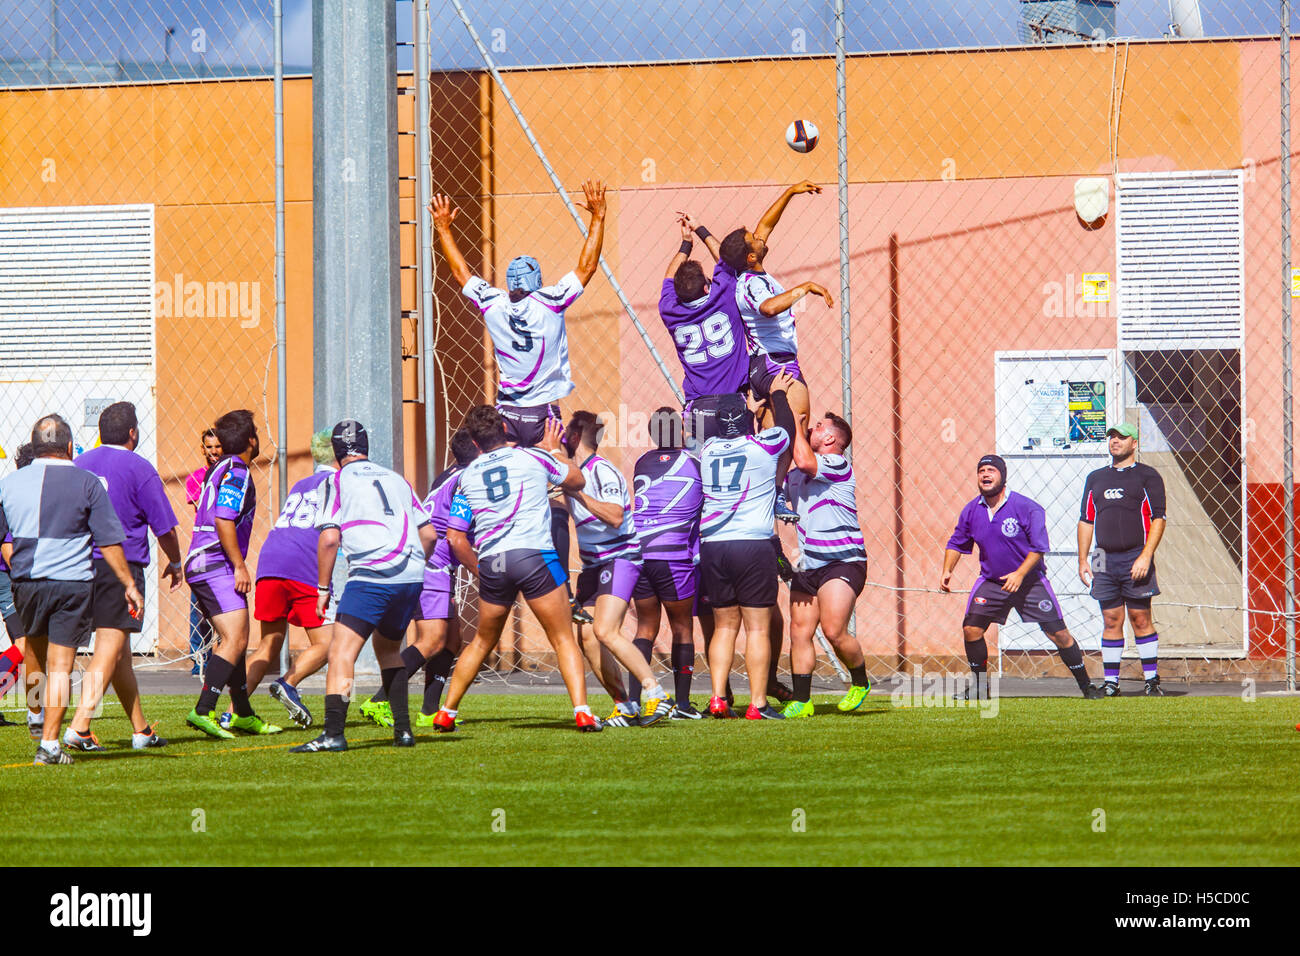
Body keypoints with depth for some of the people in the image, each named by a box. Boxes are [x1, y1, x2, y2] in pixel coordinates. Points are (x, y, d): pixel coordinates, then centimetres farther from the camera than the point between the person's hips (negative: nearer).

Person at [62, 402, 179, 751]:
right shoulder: (139, 470, -7)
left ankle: (141, 729, 24)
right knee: (109, 651, -8)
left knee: (119, 651, 16)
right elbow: (164, 528, -3)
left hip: (82, 564, 6)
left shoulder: (80, 464, 10)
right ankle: (79, 726, -20)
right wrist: (175, 563, 15)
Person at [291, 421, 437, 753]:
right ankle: (403, 730, 22)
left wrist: (322, 588, 2)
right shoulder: (396, 479, 21)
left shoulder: (337, 481, 6)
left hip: (371, 576, -6)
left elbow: (329, 538, -5)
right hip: (411, 577, 6)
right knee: (388, 648, 25)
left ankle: (334, 734, -25)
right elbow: (429, 535, 20)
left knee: (341, 652, -10)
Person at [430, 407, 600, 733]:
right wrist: (555, 449, 38)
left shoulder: (468, 476, 13)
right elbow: (577, 481, 23)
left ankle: (446, 713, 24)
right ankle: (582, 712, -13)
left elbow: (455, 539, 11)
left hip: (491, 563, 3)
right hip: (535, 555, -3)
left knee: (482, 642, 21)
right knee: (563, 639, 2)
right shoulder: (533, 457, 6)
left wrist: (478, 569, 24)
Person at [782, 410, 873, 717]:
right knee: (799, 632, -1)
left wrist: (796, 423, -11)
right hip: (807, 565, 8)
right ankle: (801, 701, 3)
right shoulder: (796, 475, 17)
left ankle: (860, 682, 8)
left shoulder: (839, 464, -7)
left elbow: (804, 461, -23)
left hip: (842, 562, -8)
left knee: (834, 631, -16)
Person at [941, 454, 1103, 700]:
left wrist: (1020, 574, -26)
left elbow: (1039, 547, -15)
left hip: (1029, 579, -3)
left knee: (1058, 634, -6)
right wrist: (948, 571, -3)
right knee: (971, 629, -11)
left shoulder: (1026, 507, -14)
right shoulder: (971, 511, -1)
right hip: (991, 580, 3)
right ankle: (979, 686, 6)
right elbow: (957, 543, 12)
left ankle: (1086, 685, 8)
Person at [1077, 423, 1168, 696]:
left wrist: (1145, 556, -14)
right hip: (1105, 560, 4)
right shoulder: (1095, 478, 18)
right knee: (1111, 620, 3)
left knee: (1141, 619, -5)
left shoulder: (1148, 476, 3)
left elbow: (1158, 519, -3)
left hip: (1135, 559, -4)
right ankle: (1111, 682, 5)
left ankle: (1152, 681, -1)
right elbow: (1086, 520, 19)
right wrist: (1083, 560, 10)